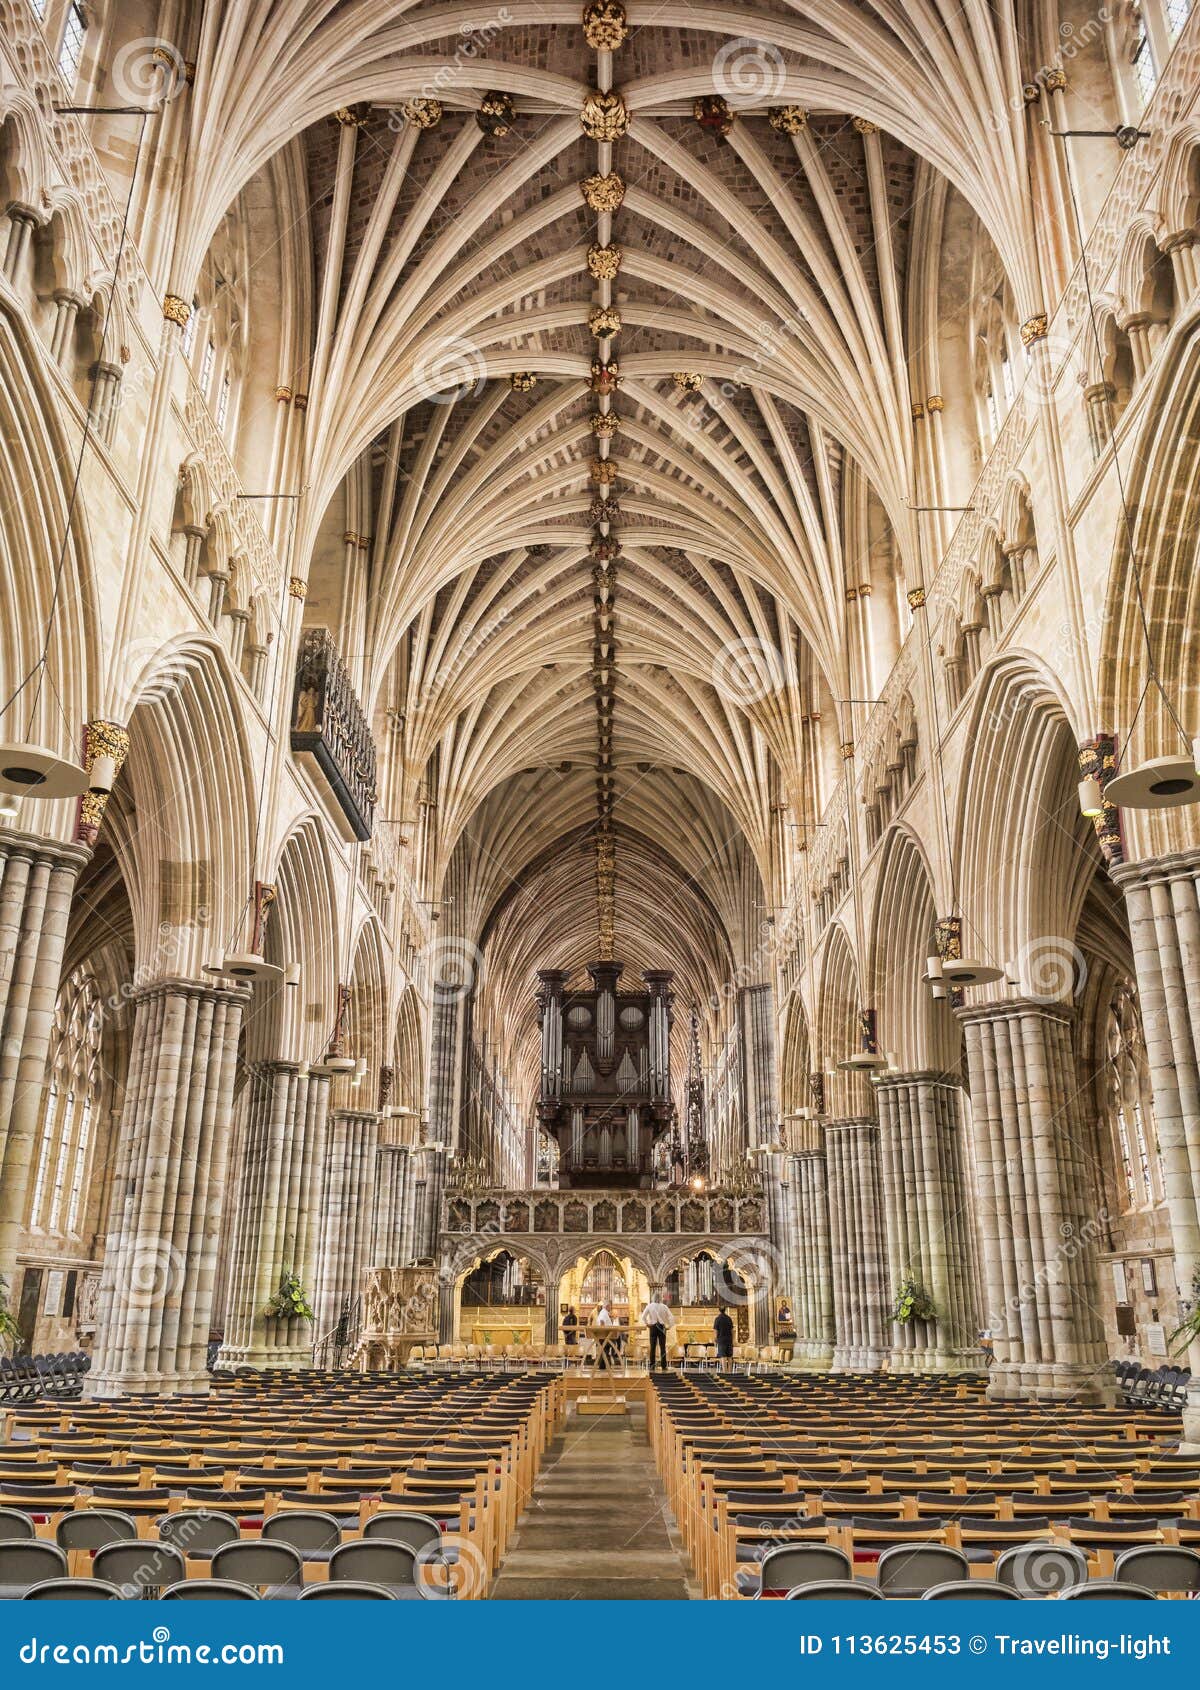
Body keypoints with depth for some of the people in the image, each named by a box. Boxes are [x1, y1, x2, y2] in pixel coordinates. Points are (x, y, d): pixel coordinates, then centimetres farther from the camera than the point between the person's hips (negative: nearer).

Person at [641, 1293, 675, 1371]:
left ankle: (652, 1365, 1)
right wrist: (669, 1326, 2)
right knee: (662, 1347, 5)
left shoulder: (649, 1306, 0)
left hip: (653, 1327, 0)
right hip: (662, 1327, 0)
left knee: (652, 1347, 4)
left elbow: (643, 1316, -9)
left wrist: (646, 1324, 1)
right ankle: (664, 1365, 4)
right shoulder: (664, 1306, 1)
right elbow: (671, 1317, -4)